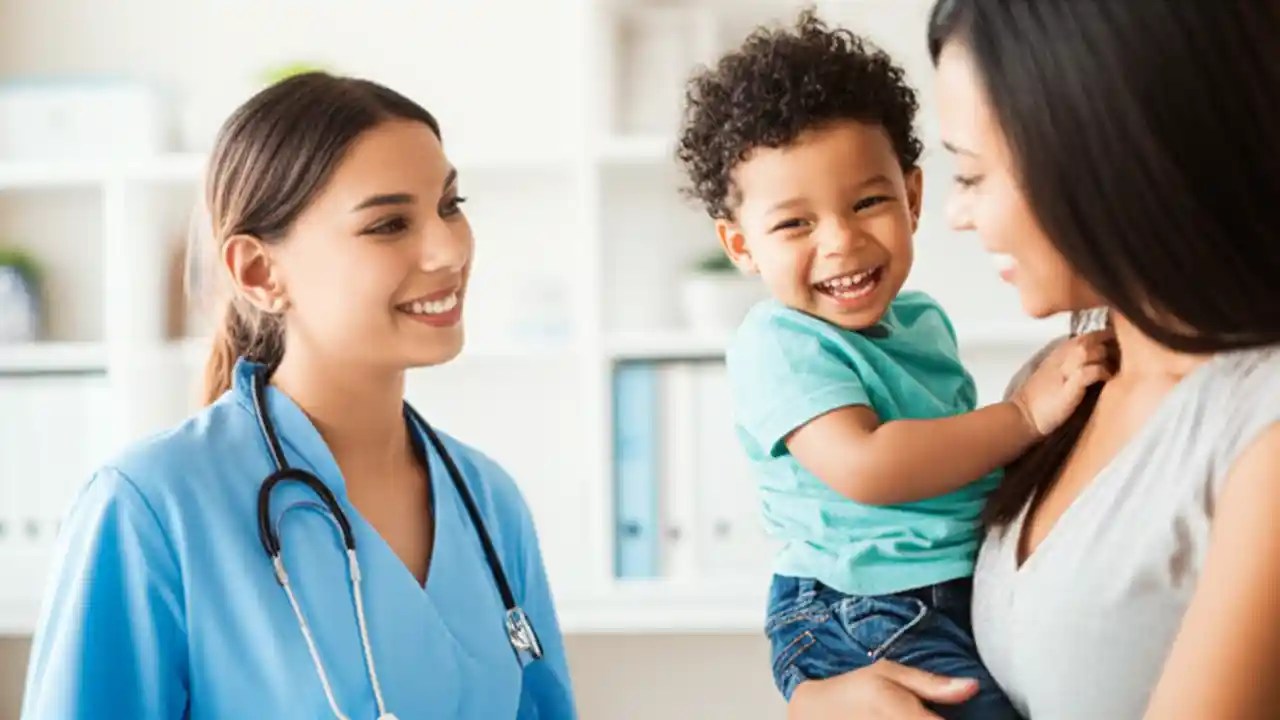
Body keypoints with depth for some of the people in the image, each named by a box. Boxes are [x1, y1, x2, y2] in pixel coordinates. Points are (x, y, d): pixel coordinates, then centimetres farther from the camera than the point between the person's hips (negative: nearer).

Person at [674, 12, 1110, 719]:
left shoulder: (922, 317, 11)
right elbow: (864, 467, -27)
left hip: (972, 596, 9)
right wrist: (1025, 416, -21)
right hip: (861, 625, -9)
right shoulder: (778, 346, -14)